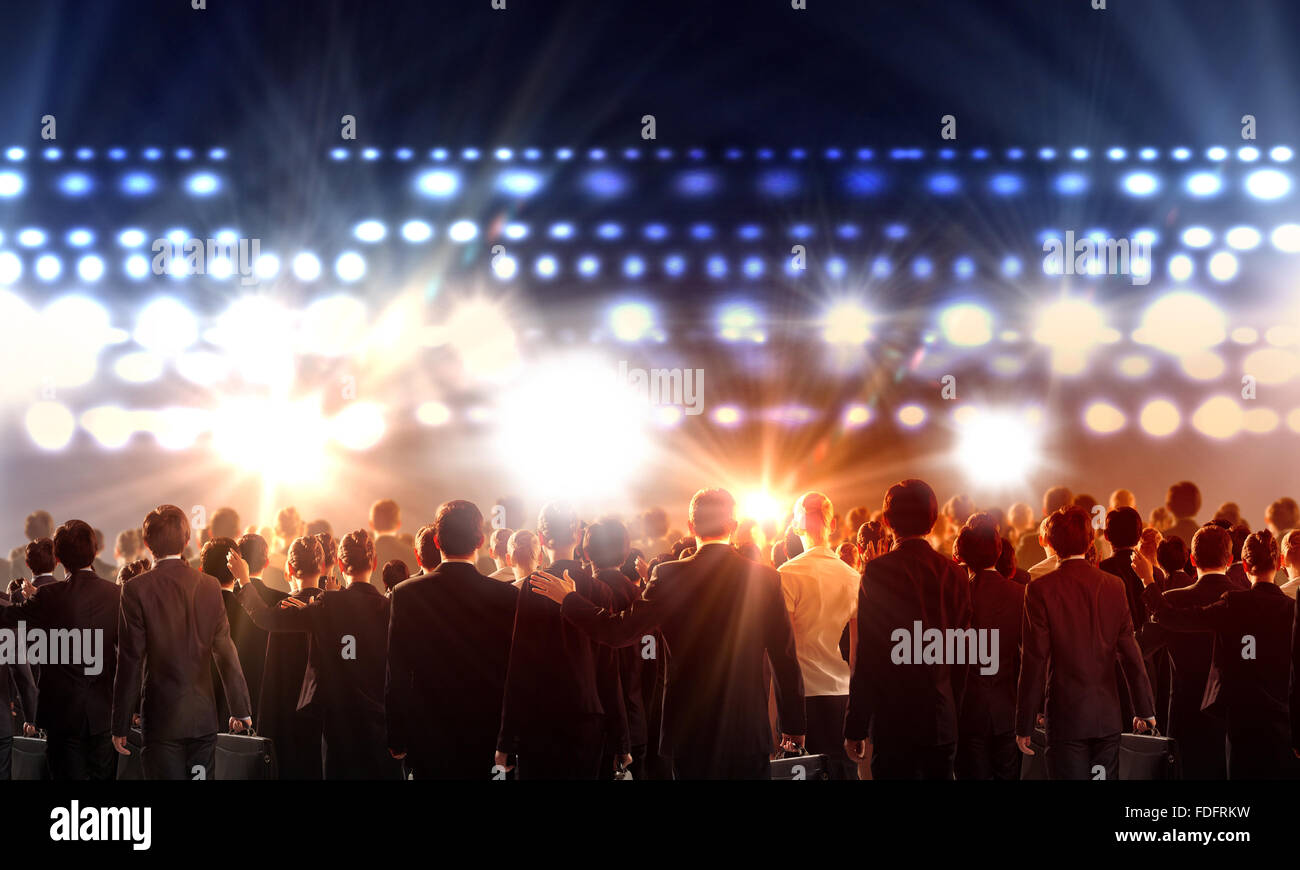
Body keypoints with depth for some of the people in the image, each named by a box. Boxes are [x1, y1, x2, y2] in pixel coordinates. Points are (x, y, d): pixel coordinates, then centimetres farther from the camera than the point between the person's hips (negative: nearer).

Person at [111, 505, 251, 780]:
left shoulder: (136, 589, -9)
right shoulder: (209, 586, 1)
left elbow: (131, 661, -9)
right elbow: (226, 652, 5)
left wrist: (121, 725, -3)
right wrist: (241, 709, 14)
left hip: (163, 717, -4)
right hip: (204, 716, 4)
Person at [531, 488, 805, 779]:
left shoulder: (670, 575, -9)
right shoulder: (765, 578, -4)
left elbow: (619, 631, -9)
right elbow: (786, 657, -1)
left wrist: (569, 599, 5)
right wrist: (794, 725, 8)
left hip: (690, 729, -1)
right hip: (750, 731, 1)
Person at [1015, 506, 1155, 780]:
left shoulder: (1040, 589, -9)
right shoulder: (1114, 585, 3)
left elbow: (1034, 662, -9)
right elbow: (1131, 652, 6)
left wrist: (1025, 725, -3)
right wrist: (1145, 709, 16)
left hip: (1066, 716, -4)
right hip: (1108, 716, 4)